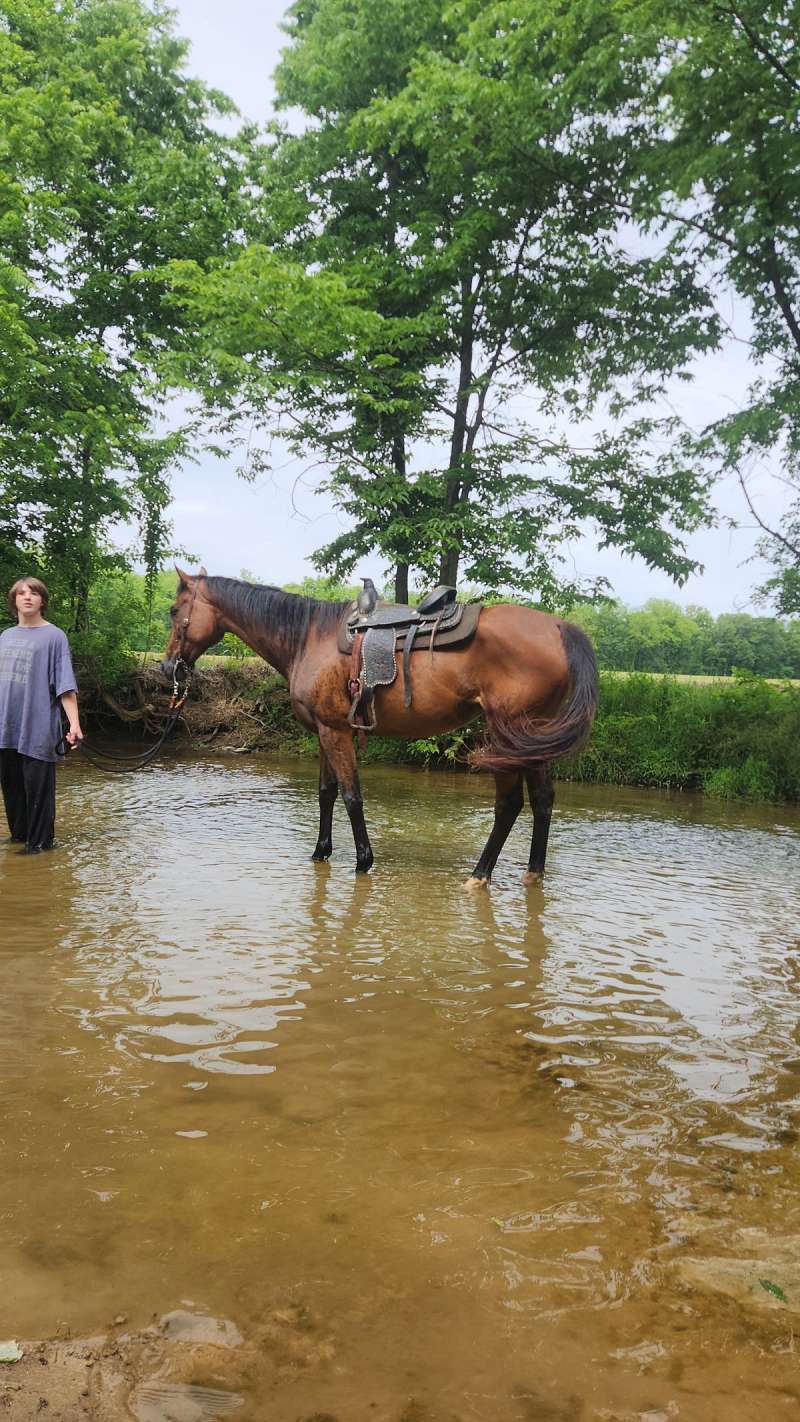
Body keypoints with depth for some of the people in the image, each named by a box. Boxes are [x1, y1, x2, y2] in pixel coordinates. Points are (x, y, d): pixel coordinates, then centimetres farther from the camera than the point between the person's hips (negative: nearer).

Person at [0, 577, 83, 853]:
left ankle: (39, 841, 10)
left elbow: (65, 686, -10)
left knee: (38, 786, 0)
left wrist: (74, 724, -19)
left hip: (37, 727, -6)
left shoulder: (54, 636, -3)